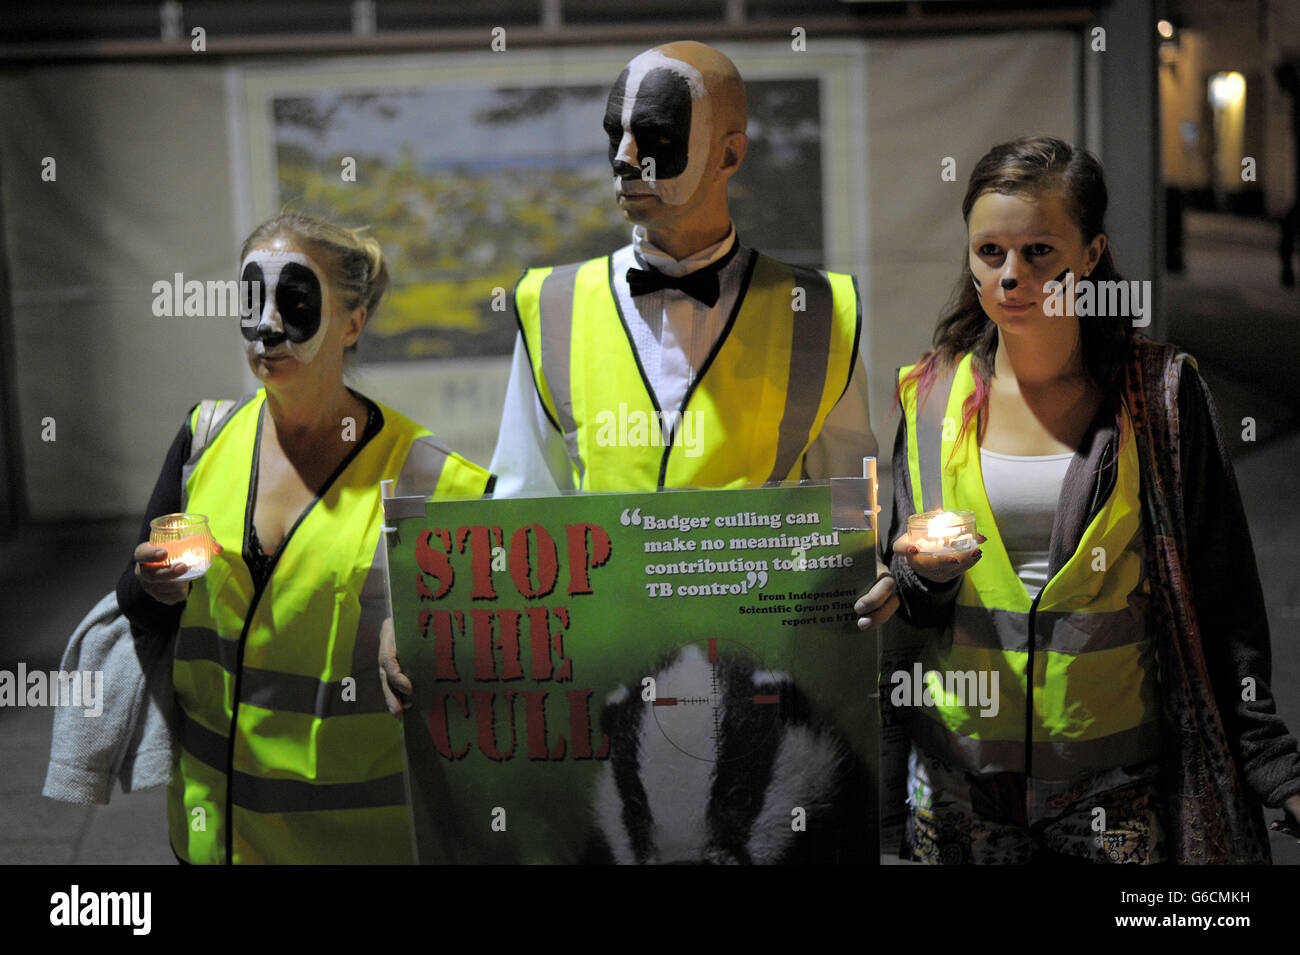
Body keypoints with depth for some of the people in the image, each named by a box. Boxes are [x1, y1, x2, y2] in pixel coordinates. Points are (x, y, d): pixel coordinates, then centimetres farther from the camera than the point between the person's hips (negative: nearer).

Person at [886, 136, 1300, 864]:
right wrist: (925, 574, -13)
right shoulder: (932, 397, 3)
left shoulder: (1163, 394, -4)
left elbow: (1222, 610, -2)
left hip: (1120, 786, -2)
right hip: (961, 780, 2)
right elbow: (905, 605, 10)